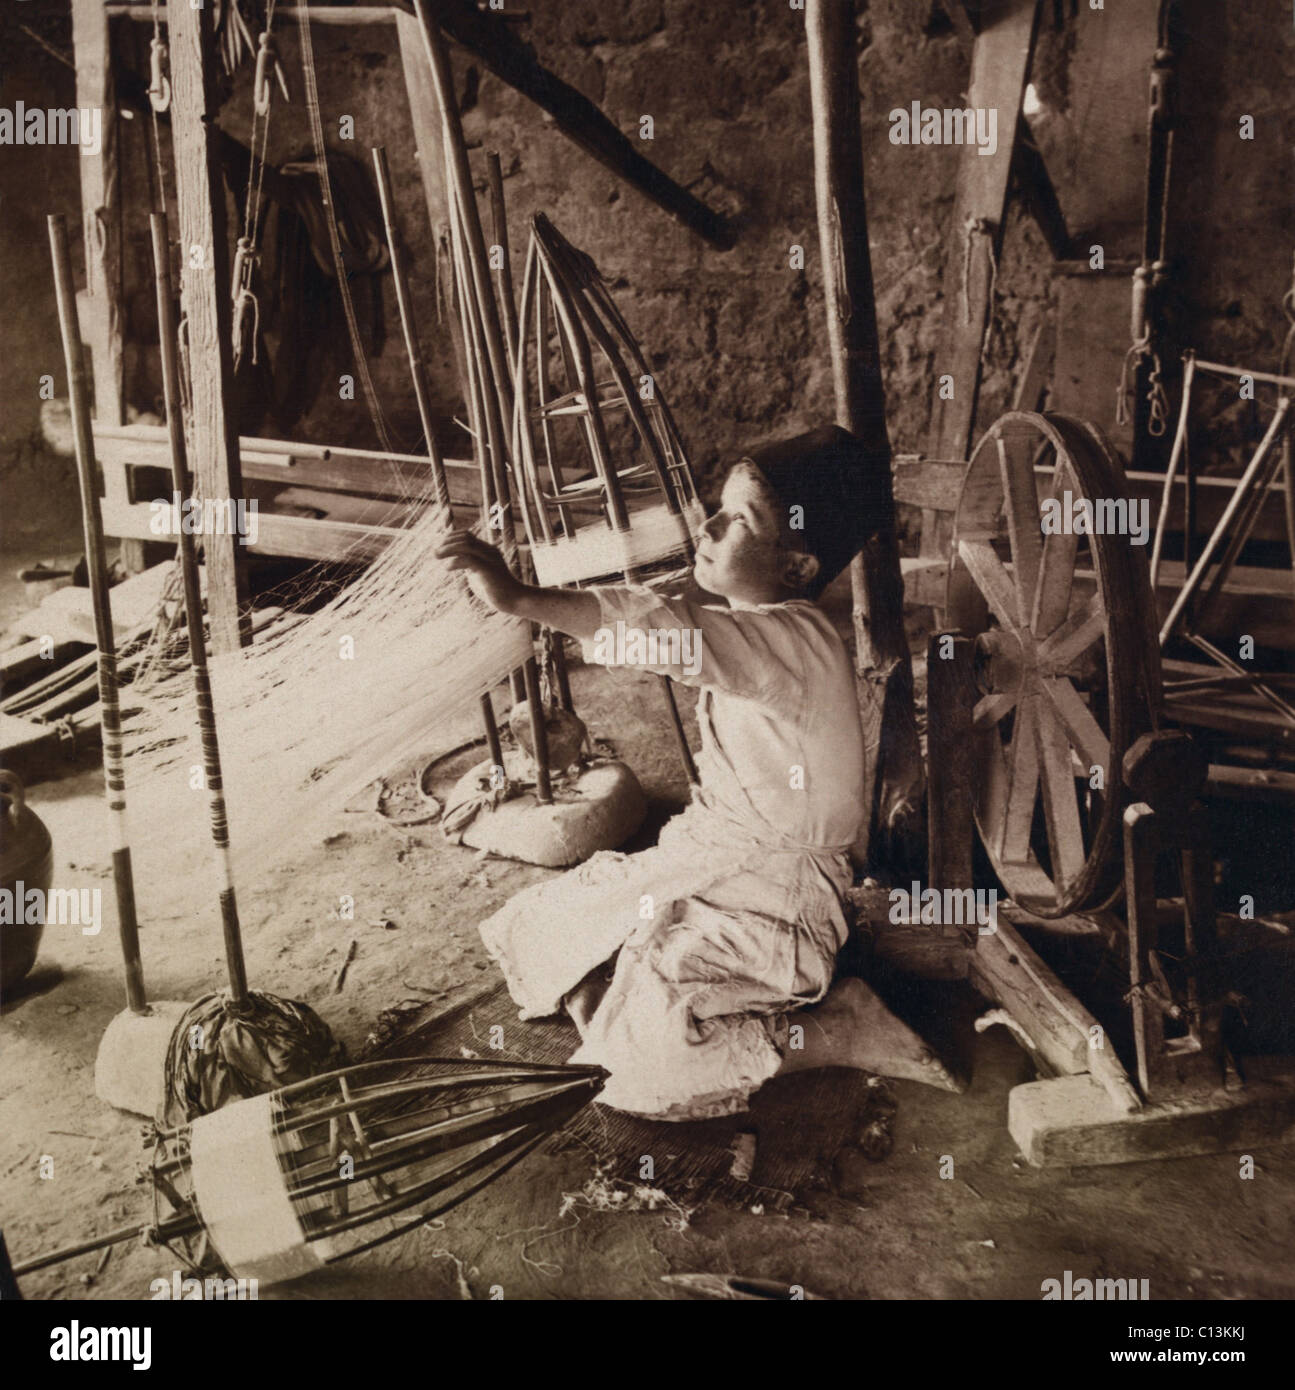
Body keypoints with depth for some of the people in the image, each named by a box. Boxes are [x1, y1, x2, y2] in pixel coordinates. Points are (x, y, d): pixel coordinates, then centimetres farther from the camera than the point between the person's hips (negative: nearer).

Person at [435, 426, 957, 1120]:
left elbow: (672, 635, -43)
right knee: (540, 930, 9)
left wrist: (519, 597, -48)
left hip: (774, 888, -9)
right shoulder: (752, 627, 4)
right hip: (708, 852, 9)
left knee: (646, 1051, -19)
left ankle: (847, 1031, -2)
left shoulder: (796, 641, -26)